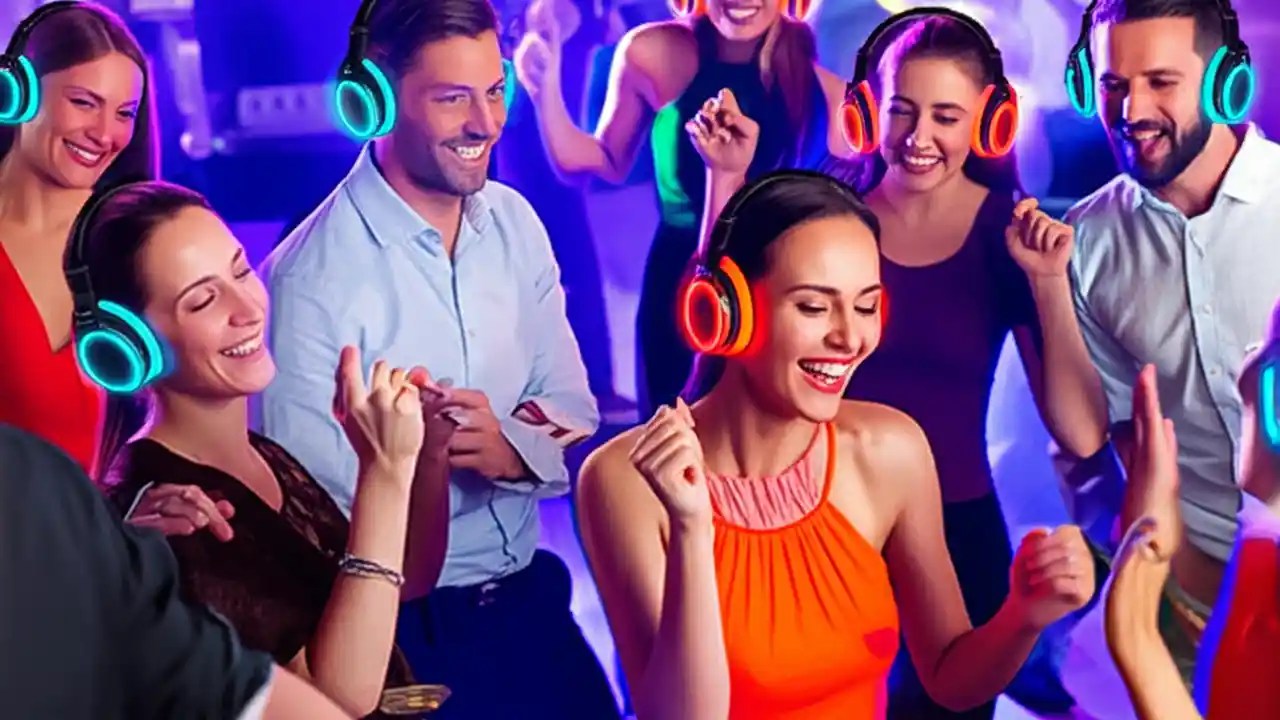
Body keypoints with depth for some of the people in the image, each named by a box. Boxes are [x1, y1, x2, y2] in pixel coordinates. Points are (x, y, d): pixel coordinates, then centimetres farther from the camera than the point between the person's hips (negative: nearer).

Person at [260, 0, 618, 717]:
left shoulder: (515, 223, 0)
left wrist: (515, 447, -19)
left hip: (530, 594, 6)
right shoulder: (313, 278, -21)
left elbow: (573, 404, -1)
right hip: (405, 625, -6)